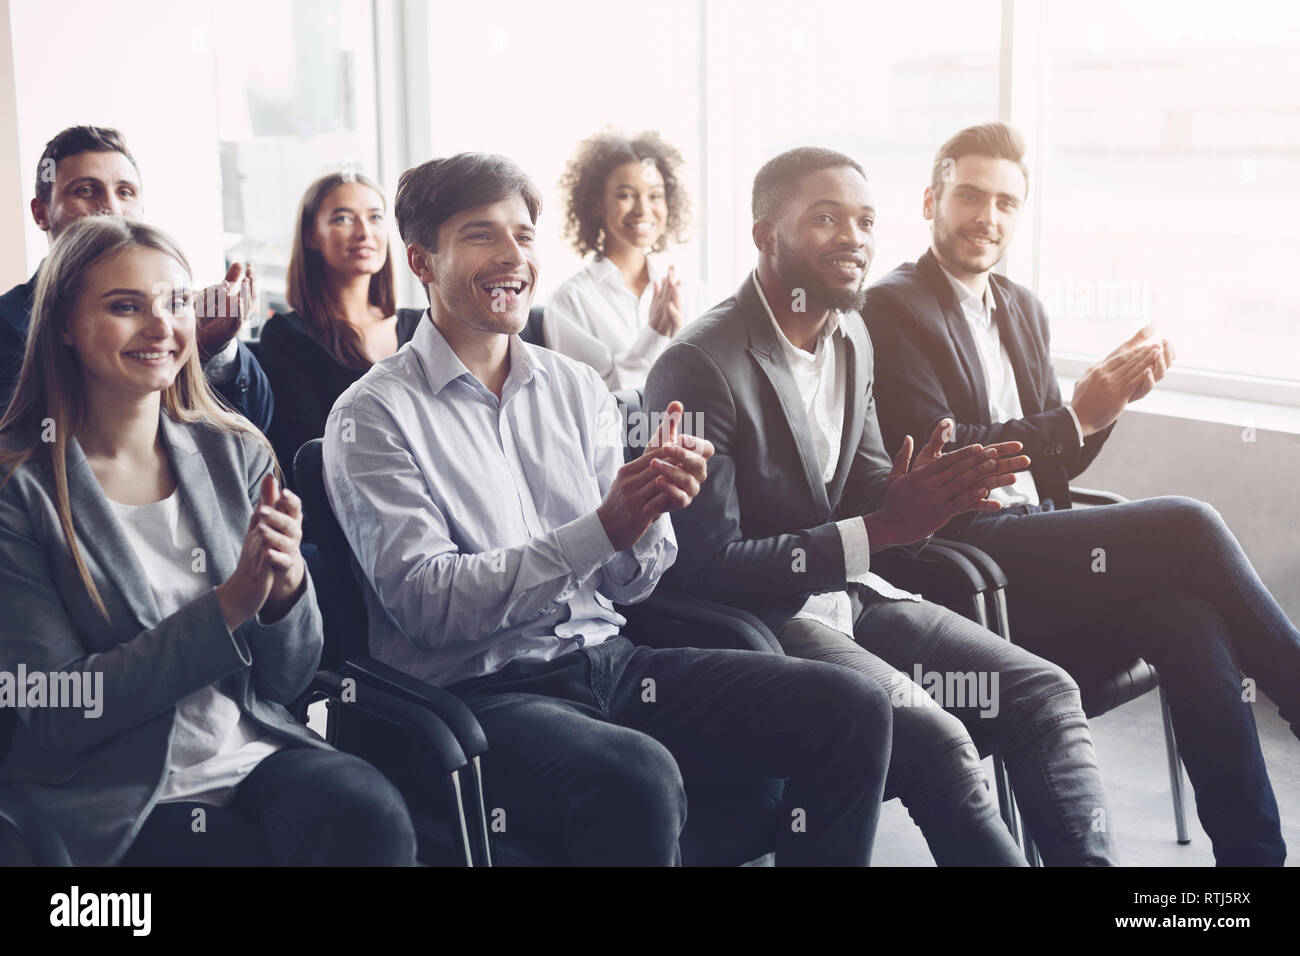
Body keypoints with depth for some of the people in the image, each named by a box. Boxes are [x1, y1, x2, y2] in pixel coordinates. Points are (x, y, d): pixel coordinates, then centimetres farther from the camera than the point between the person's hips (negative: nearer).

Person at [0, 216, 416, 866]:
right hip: (111, 802, -3)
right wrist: (230, 604, -18)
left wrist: (286, 585, -15)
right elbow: (57, 715, -10)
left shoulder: (238, 453, 6)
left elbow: (287, 681, 7)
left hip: (258, 755, 4)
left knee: (371, 817, -28)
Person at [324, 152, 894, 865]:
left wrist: (653, 506, -13)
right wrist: (600, 530, -21)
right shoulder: (375, 414, -4)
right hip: (480, 692, -5)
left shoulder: (576, 389, 13)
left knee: (852, 711, -11)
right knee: (639, 776, -37)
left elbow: (627, 583, 11)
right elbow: (426, 601, -15)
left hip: (607, 660, 6)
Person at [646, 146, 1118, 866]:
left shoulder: (851, 341, 9)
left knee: (1047, 694, -6)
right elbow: (704, 564, -20)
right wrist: (878, 530, -24)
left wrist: (917, 497, -9)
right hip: (757, 615, -8)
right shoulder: (699, 367, -17)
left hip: (851, 591, 8)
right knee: (936, 739, -28)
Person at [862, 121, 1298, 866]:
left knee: (1191, 621, -23)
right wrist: (1076, 417, -18)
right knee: (1188, 525, -22)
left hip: (1035, 544, 6)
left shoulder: (1024, 310, 20)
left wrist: (1109, 399, -1)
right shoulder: (894, 309, -3)